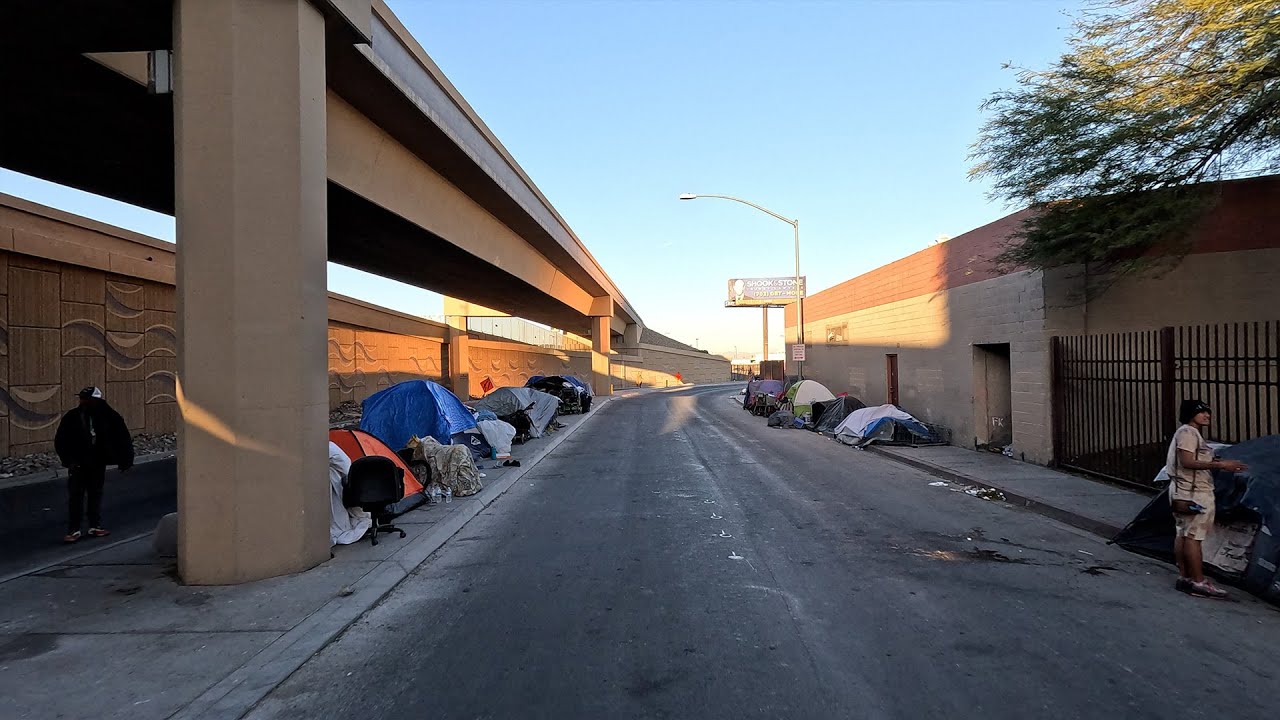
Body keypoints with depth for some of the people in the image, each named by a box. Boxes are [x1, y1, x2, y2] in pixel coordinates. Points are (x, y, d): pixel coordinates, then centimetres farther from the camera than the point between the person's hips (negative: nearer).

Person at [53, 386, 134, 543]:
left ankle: (95, 526, 22)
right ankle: (73, 530, 11)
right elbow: (60, 441, -1)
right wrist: (69, 460, -10)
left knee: (96, 494, 11)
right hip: (78, 464, 0)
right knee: (75, 496, 2)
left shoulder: (105, 416, -8)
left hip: (98, 463, 1)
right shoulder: (71, 417, -7)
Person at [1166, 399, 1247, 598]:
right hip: (1194, 493, -11)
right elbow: (1187, 462, -22)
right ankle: (1198, 582, -6)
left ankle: (1184, 577, 16)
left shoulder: (1194, 433, 21)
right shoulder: (1187, 432, -12)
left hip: (1185, 493, 11)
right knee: (1193, 537, -8)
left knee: (1183, 534, 11)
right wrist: (1219, 465, -24)